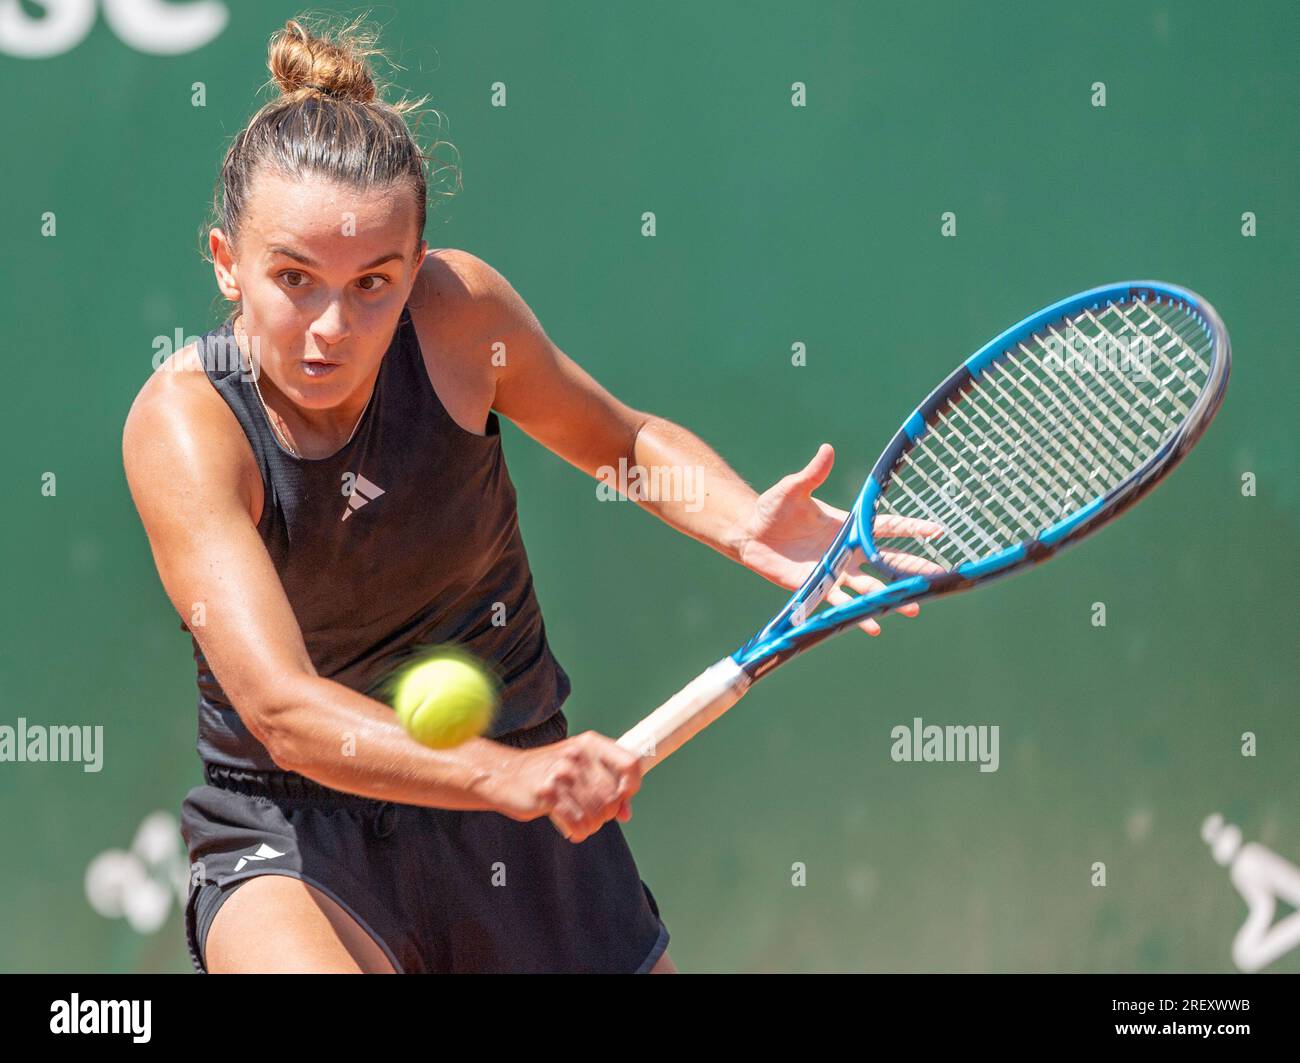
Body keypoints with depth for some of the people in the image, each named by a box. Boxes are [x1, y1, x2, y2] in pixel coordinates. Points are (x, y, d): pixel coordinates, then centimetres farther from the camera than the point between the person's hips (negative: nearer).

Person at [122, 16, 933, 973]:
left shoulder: (457, 306, -12)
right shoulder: (185, 421, -22)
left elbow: (623, 440, 7)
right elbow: (281, 709, -34)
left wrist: (742, 525, -13)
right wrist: (505, 773, -48)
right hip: (290, 839, -4)